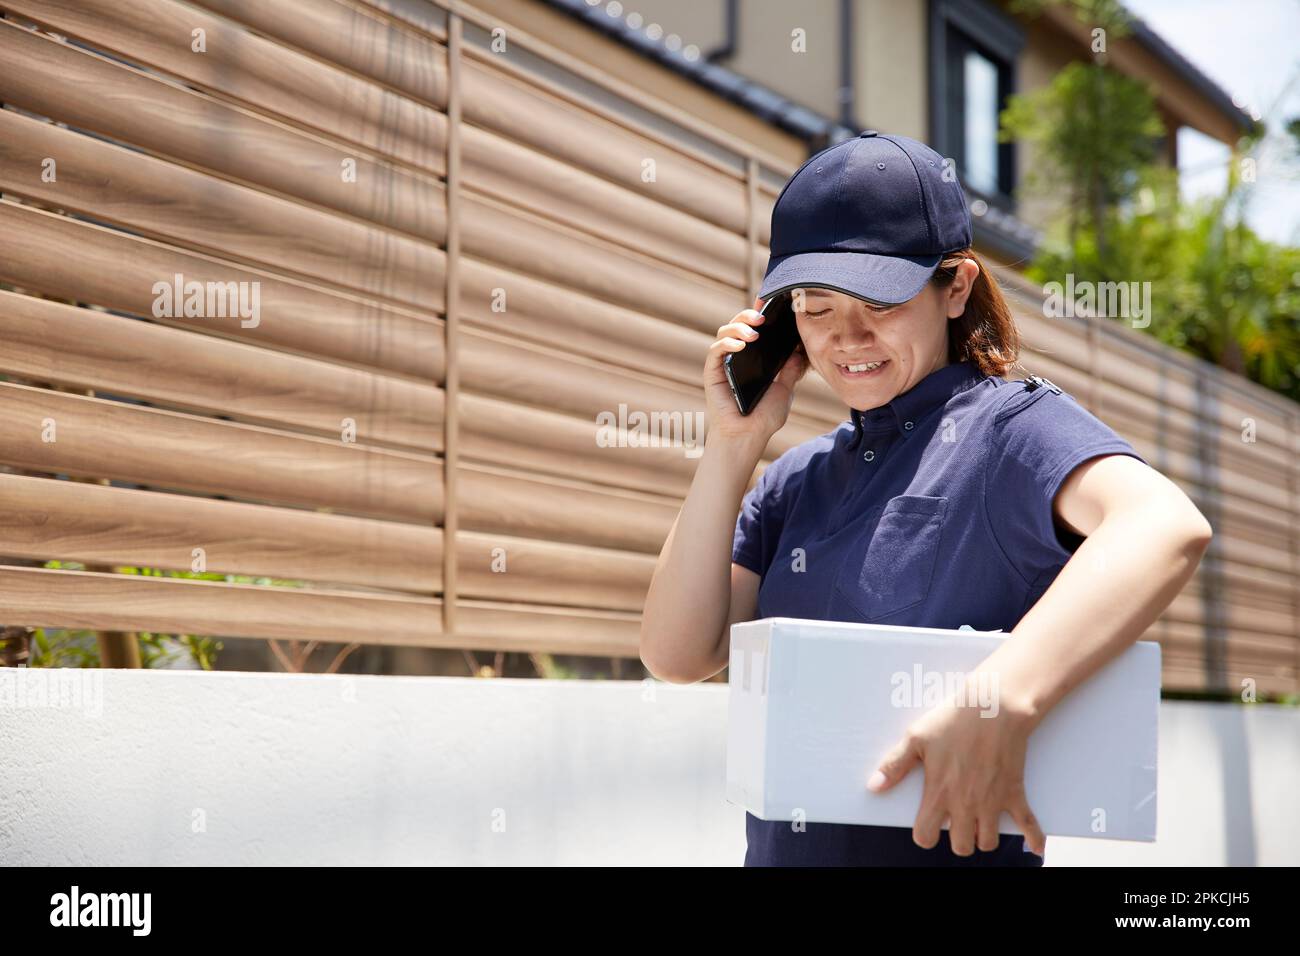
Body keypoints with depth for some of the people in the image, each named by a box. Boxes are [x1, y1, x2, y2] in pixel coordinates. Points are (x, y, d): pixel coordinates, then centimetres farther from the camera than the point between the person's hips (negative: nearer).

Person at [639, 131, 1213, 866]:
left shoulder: (1011, 426, -7)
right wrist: (735, 442, -2)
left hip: (952, 849, -5)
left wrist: (1003, 703, -37)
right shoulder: (796, 481, 10)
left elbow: (1169, 528, -26)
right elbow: (679, 655, 1)